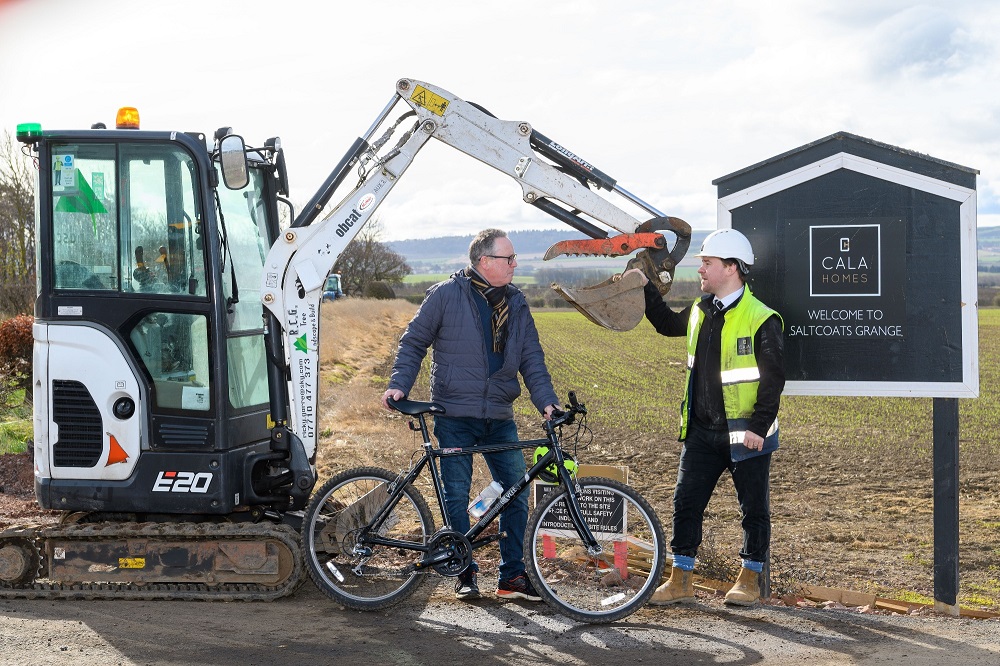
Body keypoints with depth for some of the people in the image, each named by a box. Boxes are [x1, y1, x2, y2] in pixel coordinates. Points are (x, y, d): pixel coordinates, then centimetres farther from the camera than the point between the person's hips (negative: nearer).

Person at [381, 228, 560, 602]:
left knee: (517, 492, 2)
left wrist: (546, 400, -6)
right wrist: (399, 385, -12)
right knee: (457, 495, 1)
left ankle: (512, 576, 13)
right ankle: (465, 573, 16)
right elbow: (413, 343, 1)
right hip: (455, 416, -4)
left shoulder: (515, 303, 9)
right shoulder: (446, 295, -4)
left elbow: (531, 357, 8)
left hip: (500, 419, 4)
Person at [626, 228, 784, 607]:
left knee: (754, 510, 7)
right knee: (686, 504, 6)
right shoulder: (700, 312, 8)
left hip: (744, 435, -6)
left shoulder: (761, 319, -14)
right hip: (701, 432, 6)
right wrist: (646, 289, 20)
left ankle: (749, 579, 22)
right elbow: (668, 324, 29)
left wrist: (759, 426, -18)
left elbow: (773, 379, -14)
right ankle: (680, 581, 15)